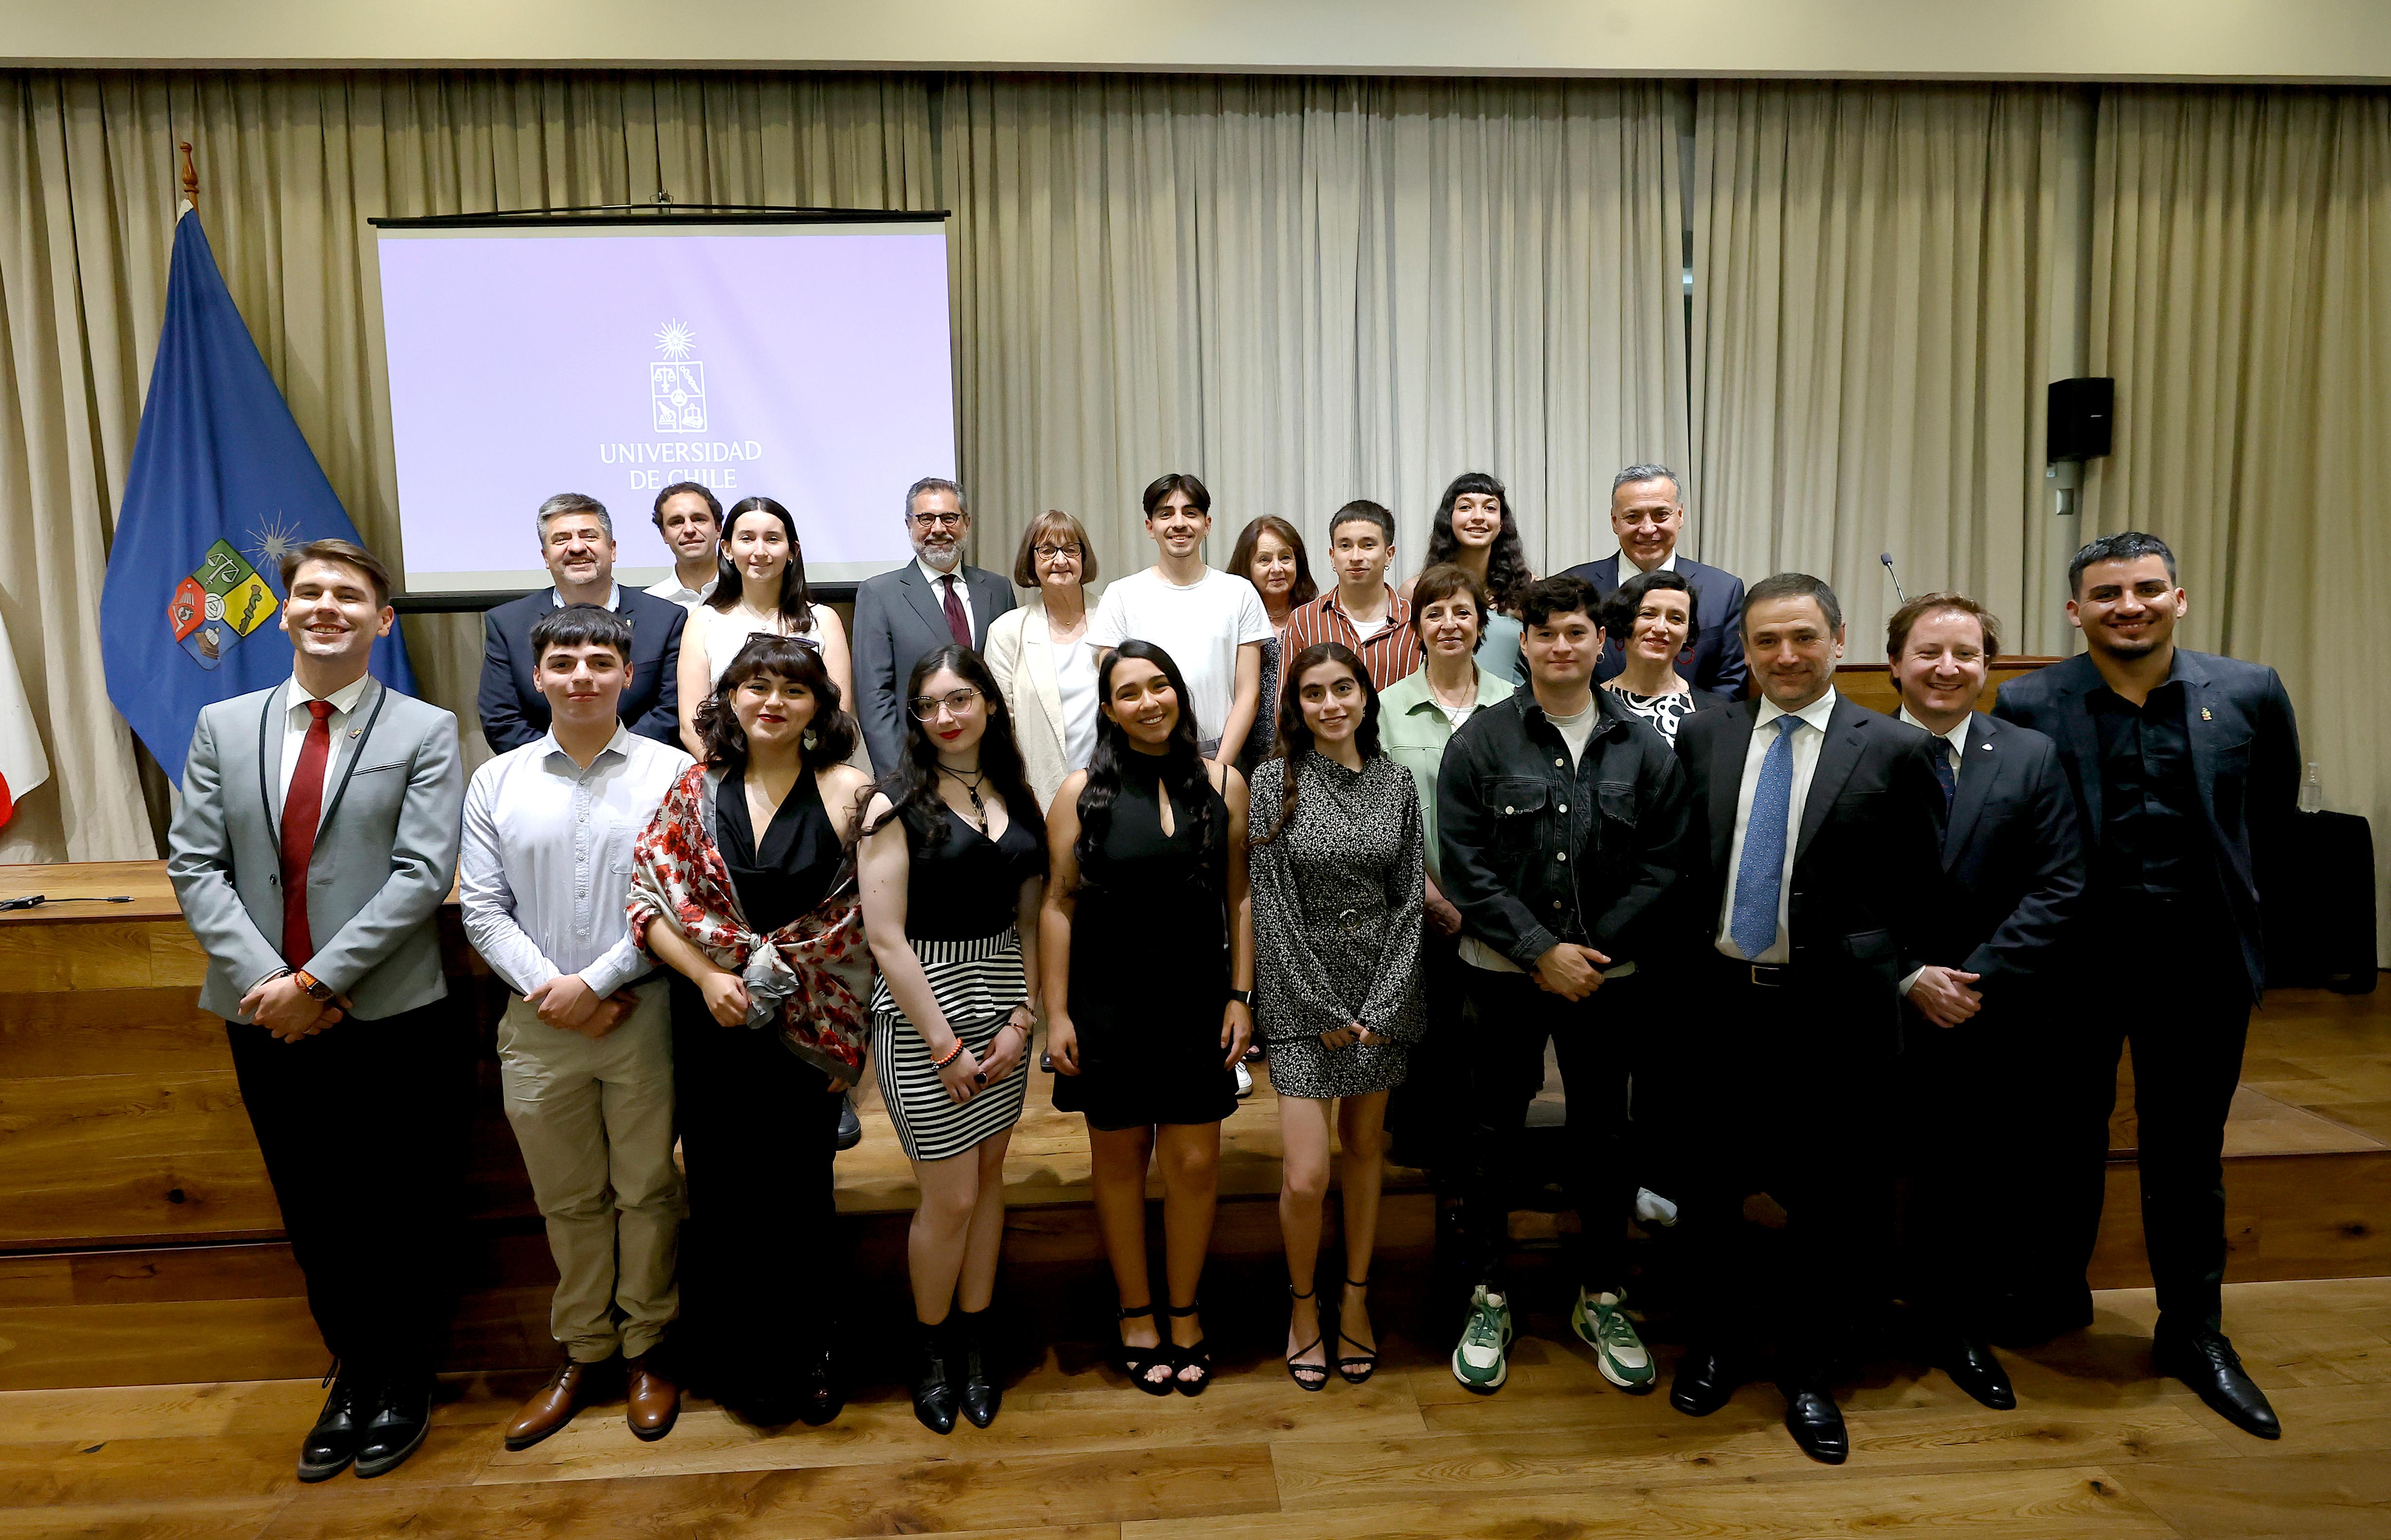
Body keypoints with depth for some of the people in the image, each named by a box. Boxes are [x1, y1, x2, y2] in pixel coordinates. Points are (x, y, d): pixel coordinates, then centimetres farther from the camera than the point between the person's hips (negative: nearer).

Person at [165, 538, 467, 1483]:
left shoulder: (425, 732, -4)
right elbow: (195, 865, 2)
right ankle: (353, 1373, 35)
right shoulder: (223, 727, 8)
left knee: (404, 1215, 9)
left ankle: (404, 1382, 30)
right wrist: (265, 981, -11)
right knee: (313, 1217, 16)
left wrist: (317, 981, -17)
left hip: (392, 1017, -3)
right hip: (266, 1019, 4)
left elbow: (423, 874, -12)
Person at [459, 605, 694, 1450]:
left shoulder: (671, 773, -4)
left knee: (647, 1190, 8)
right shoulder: (498, 780, 5)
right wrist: (548, 990, -9)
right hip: (539, 1025, 3)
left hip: (644, 1016, -2)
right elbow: (483, 908, 2)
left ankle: (643, 1350, 26)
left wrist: (595, 982, -12)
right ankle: (582, 1355, 31)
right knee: (569, 1200, 15)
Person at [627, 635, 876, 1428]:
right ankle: (733, 1361, 31)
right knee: (721, 1190, 11)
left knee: (801, 1190, 10)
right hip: (714, 1027, 1)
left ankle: (804, 1354, 30)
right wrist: (708, 975, -14)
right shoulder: (697, 790, 0)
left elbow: (868, 918, -5)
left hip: (809, 1028, -1)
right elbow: (650, 900, -2)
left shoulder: (847, 793, -5)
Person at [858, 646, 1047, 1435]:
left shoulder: (1015, 799, 6)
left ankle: (975, 1343, 30)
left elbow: (1029, 921, 8)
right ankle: (932, 1351, 25)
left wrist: (1022, 1020, -4)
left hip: (1002, 1006, 5)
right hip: (921, 1010, -5)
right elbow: (885, 936, -13)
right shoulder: (898, 804, -10)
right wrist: (945, 1044, -13)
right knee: (951, 1198, 1)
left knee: (989, 1177, 13)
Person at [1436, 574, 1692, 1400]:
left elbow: (1664, 862, 0)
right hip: (1503, 974, -1)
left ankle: (1602, 1298, 31)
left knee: (1604, 1137, 12)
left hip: (1606, 979, 2)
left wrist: (1594, 950, -10)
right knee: (1492, 1137, 8)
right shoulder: (1481, 741, -3)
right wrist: (1542, 951, -13)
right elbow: (1464, 864, -7)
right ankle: (1489, 1298, 25)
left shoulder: (1643, 747, 2)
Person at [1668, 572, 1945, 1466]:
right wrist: (1692, 956, 3)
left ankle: (1808, 1375, 30)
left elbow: (1924, 892, 0)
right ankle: (1716, 1348, 36)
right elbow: (1684, 862, 8)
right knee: (1710, 1189, 14)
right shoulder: (1703, 736, 4)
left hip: (1835, 1012, -2)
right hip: (1721, 999, 2)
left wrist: (1889, 980, -2)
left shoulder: (1895, 750, -4)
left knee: (1827, 1198, 10)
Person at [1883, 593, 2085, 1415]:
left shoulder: (2033, 757, 2)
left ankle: (1960, 1330, 29)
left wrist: (1979, 980, -12)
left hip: (1996, 1017, 2)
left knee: (1981, 1181, 10)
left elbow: (2057, 888, -3)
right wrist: (1909, 978, -12)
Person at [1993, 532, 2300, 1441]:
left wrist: (2235, 904, 12)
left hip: (2200, 958, 1)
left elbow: (2272, 820, 11)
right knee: (2068, 1138, 14)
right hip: (2073, 956, -1)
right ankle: (2058, 1294, 33)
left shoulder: (2250, 695, -2)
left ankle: (2195, 1333, 29)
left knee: (2188, 1152, 13)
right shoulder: (2029, 707, -8)